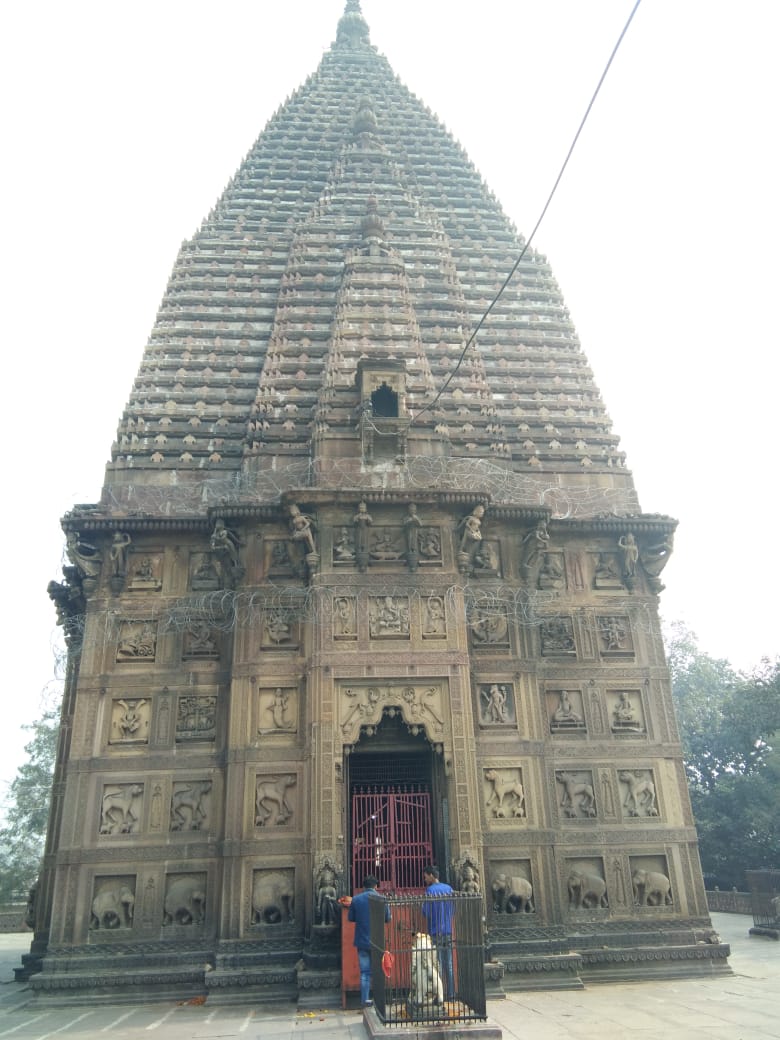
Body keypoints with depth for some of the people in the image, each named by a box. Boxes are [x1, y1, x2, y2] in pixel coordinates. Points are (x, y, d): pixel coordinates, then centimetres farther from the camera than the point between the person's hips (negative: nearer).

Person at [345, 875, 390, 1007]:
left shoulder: (356, 900, -6)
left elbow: (350, 918, 3)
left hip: (362, 941, 1)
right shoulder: (382, 899, -9)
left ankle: (365, 1000, 8)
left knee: (365, 972, 9)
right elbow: (388, 918, -1)